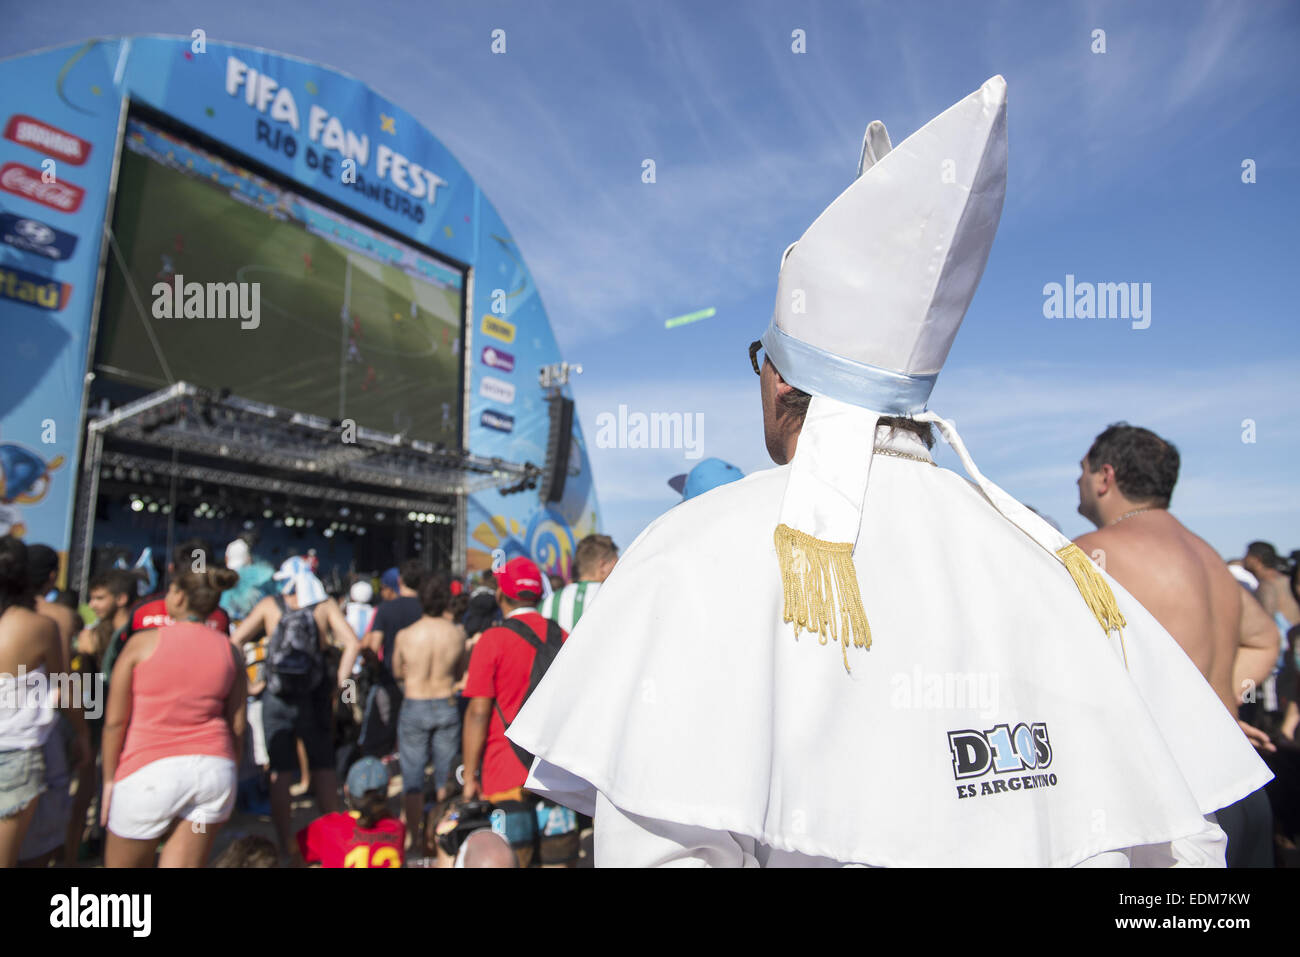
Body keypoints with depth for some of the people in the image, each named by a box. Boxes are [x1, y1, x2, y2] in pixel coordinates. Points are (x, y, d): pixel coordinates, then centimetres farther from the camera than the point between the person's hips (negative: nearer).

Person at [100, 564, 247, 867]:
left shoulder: (143, 643, -3)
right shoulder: (229, 651, 5)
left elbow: (114, 721, -2)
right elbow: (237, 726, 6)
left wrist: (109, 779, 9)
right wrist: (224, 774, 18)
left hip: (150, 769, -3)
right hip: (213, 766, 3)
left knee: (122, 864, 17)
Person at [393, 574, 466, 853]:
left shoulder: (405, 635, -13)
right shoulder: (457, 632, -11)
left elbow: (397, 672, 3)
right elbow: (460, 672, 3)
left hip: (414, 707, -1)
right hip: (447, 706, 1)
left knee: (413, 778, 11)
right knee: (445, 776, 15)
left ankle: (415, 839, 18)